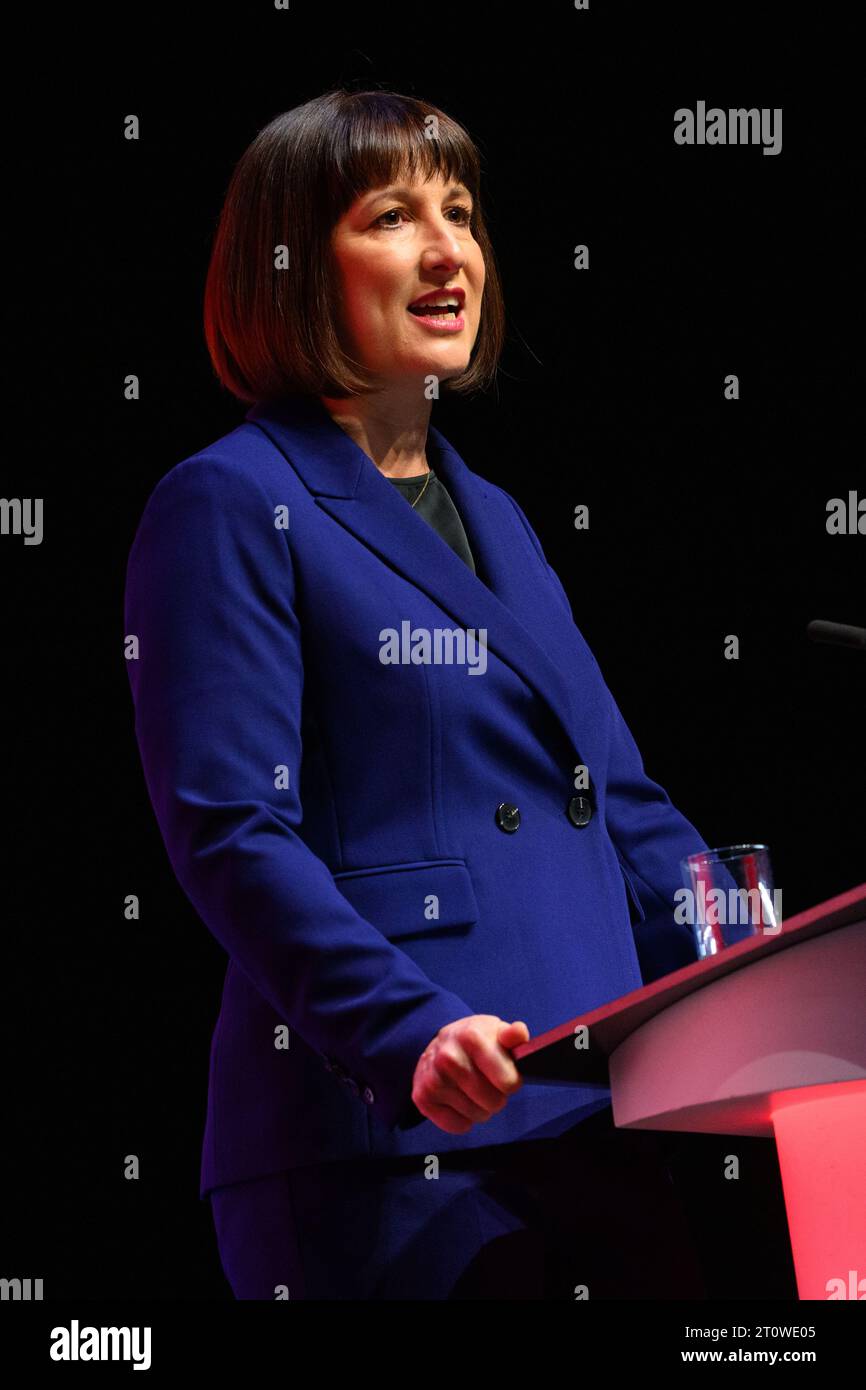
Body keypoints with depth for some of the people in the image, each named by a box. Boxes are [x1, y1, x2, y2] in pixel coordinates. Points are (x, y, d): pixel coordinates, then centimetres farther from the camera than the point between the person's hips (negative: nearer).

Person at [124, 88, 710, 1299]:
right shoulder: (232, 506, -2)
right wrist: (411, 1030, -25)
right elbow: (231, 835, -12)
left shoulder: (492, 518, 21)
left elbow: (618, 799, 22)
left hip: (592, 1121, 8)